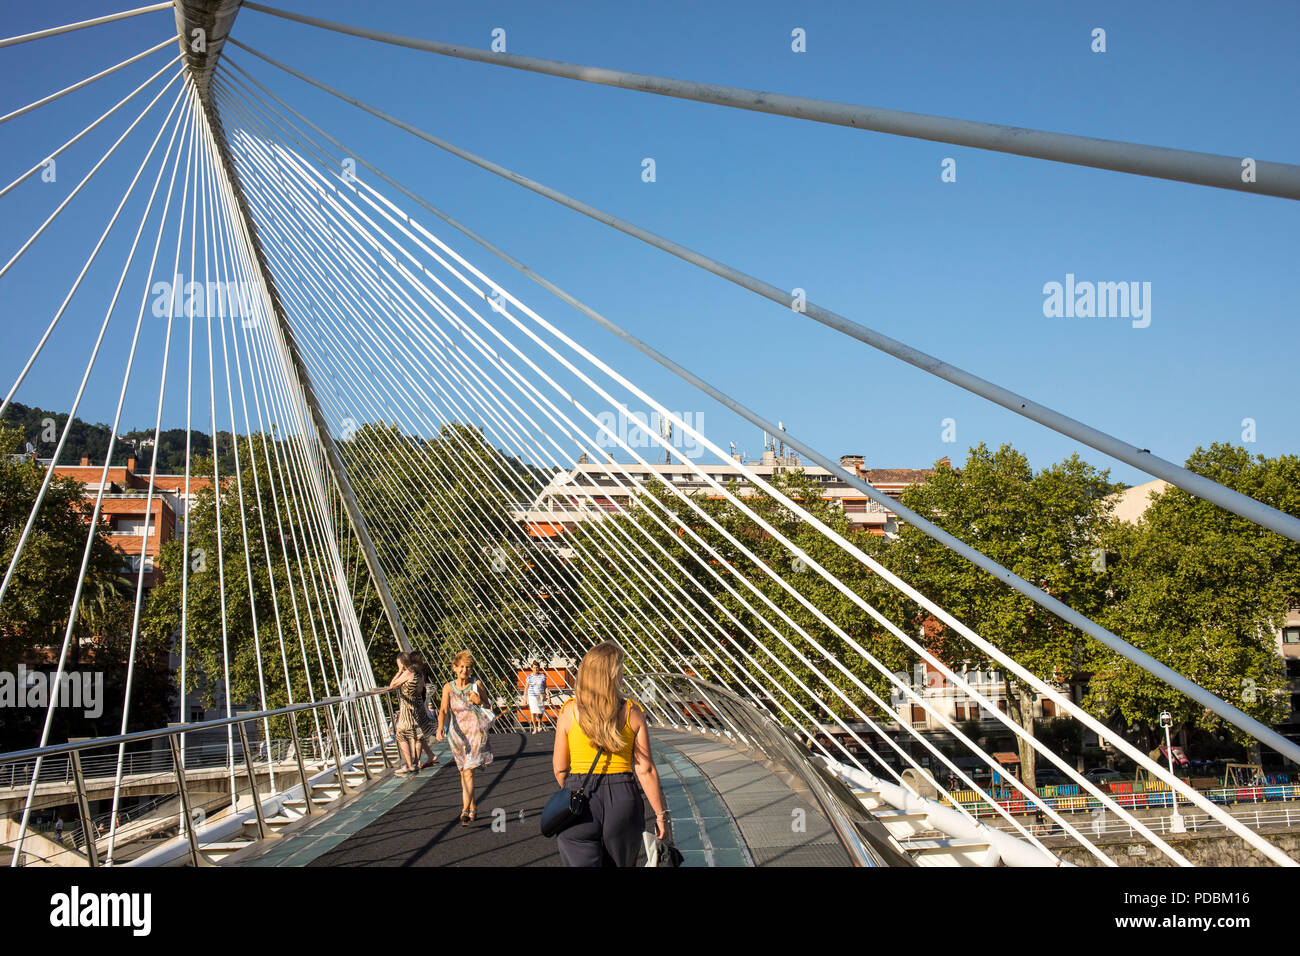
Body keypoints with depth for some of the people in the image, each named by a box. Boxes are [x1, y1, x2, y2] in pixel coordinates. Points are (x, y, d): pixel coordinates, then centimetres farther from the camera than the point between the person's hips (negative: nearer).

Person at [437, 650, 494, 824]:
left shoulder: (476, 685, 1)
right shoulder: (448, 687, 0)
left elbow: (487, 707, 12)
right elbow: (443, 710, -11)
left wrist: (479, 701, -11)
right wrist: (440, 727, -29)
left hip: (476, 732, -2)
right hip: (457, 733, 2)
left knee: (468, 771, -15)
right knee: (463, 772, 10)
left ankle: (465, 810, -19)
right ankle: (473, 807, 26)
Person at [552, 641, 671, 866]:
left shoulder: (569, 711, -3)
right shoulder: (632, 713, -3)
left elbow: (560, 768, 3)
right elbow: (645, 770, -3)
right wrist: (661, 814, 5)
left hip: (579, 801, -1)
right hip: (622, 799, 1)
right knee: (621, 863, 20)